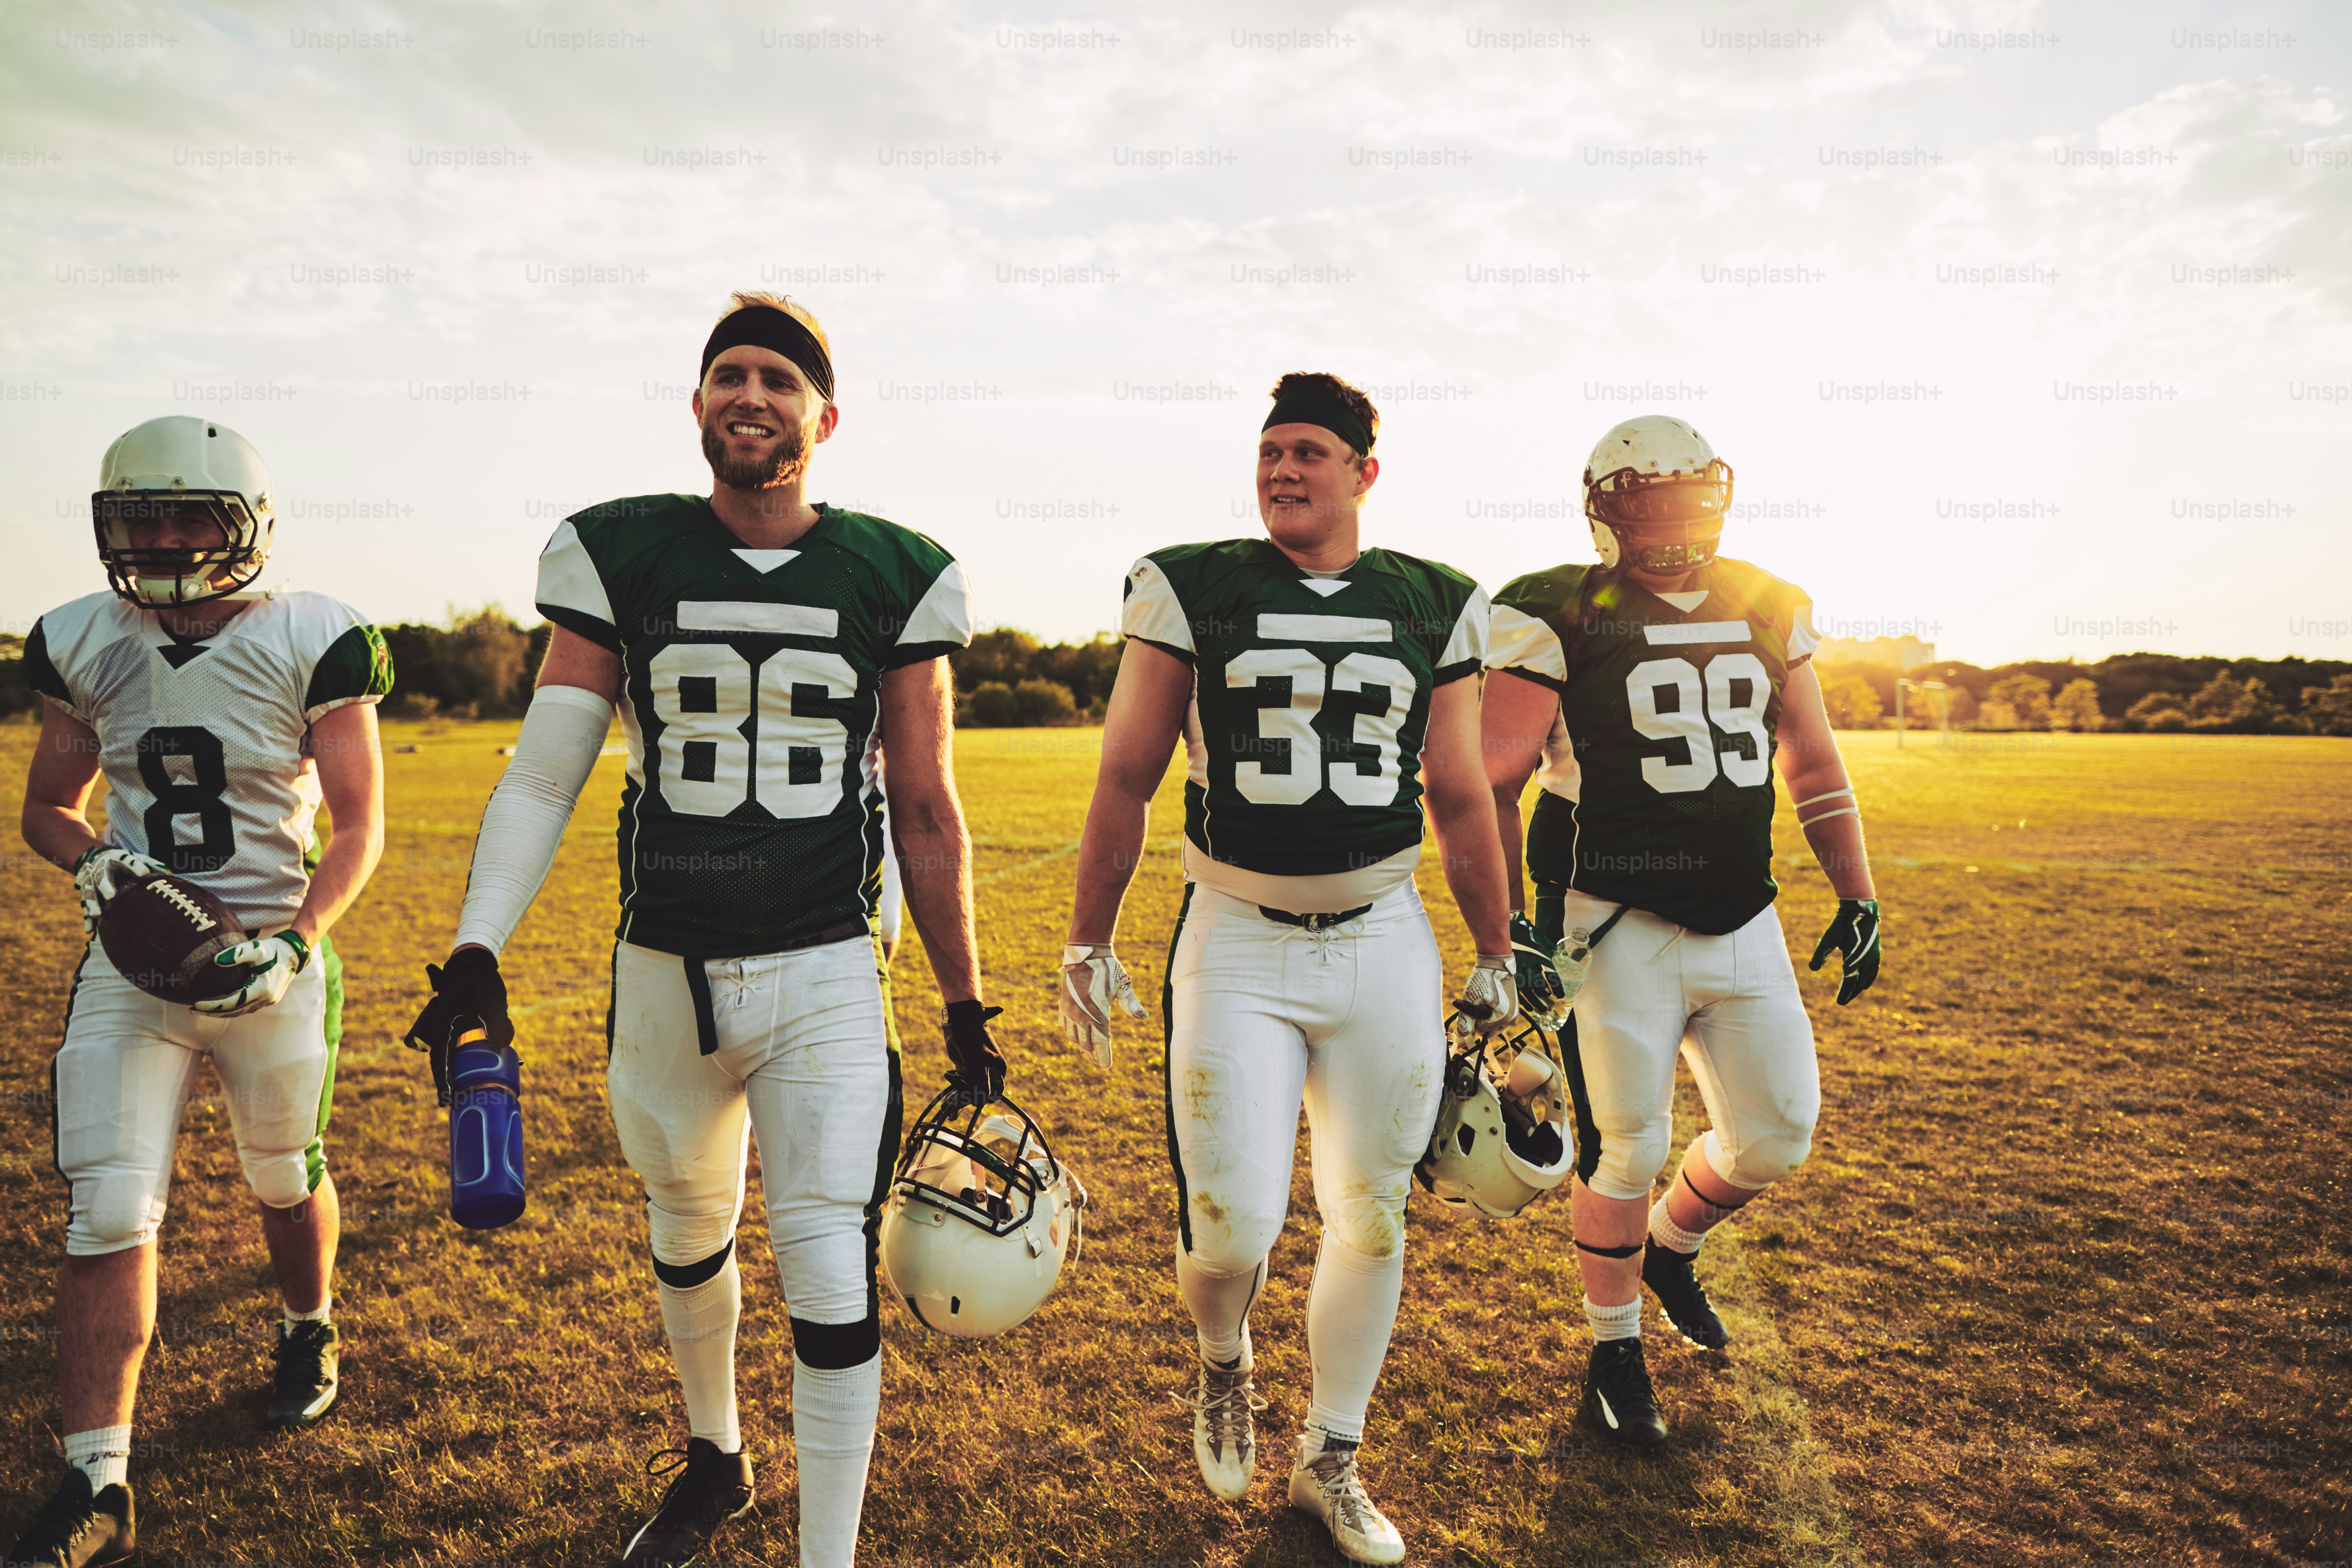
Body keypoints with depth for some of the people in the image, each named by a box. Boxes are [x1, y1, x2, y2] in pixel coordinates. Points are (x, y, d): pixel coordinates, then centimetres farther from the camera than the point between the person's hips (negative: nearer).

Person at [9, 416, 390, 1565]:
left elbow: (358, 825, -6)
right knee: (108, 1213, -2)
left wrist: (293, 941, -19)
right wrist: (94, 863, -10)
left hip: (270, 952, -2)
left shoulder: (312, 643, -10)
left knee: (286, 1179, 16)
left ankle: (309, 1331, 46)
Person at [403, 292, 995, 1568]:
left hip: (824, 980, -2)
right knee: (689, 1238, 22)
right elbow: (542, 777, -3)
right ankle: (715, 1457, 50)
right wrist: (475, 953, -16)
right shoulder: (621, 557, -1)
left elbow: (927, 813, 2)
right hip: (663, 973, 2)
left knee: (832, 1282, -4)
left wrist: (965, 1010, 3)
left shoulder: (889, 579, -2)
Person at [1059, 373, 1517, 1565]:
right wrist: (1088, 941, 2)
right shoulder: (1192, 592, -1)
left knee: (1370, 1220, 10)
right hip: (1237, 944, -2)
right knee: (1234, 1227, -7)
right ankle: (1223, 1359, 31)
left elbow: (1460, 799, 10)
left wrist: (1495, 956, 12)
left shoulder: (1431, 608, 5)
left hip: (1383, 943, 3)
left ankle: (1330, 1462, 33)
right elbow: (1125, 780, 2)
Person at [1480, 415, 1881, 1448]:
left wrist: (1858, 898, 12)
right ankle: (1614, 1345, 27)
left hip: (1743, 925, 5)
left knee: (1777, 1138, 8)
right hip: (1619, 927, -5)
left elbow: (1814, 768, 16)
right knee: (1627, 1146, 2)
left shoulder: (1769, 614, 9)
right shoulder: (1562, 621, -8)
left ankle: (1670, 1246, 39)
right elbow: (1487, 783, -7)